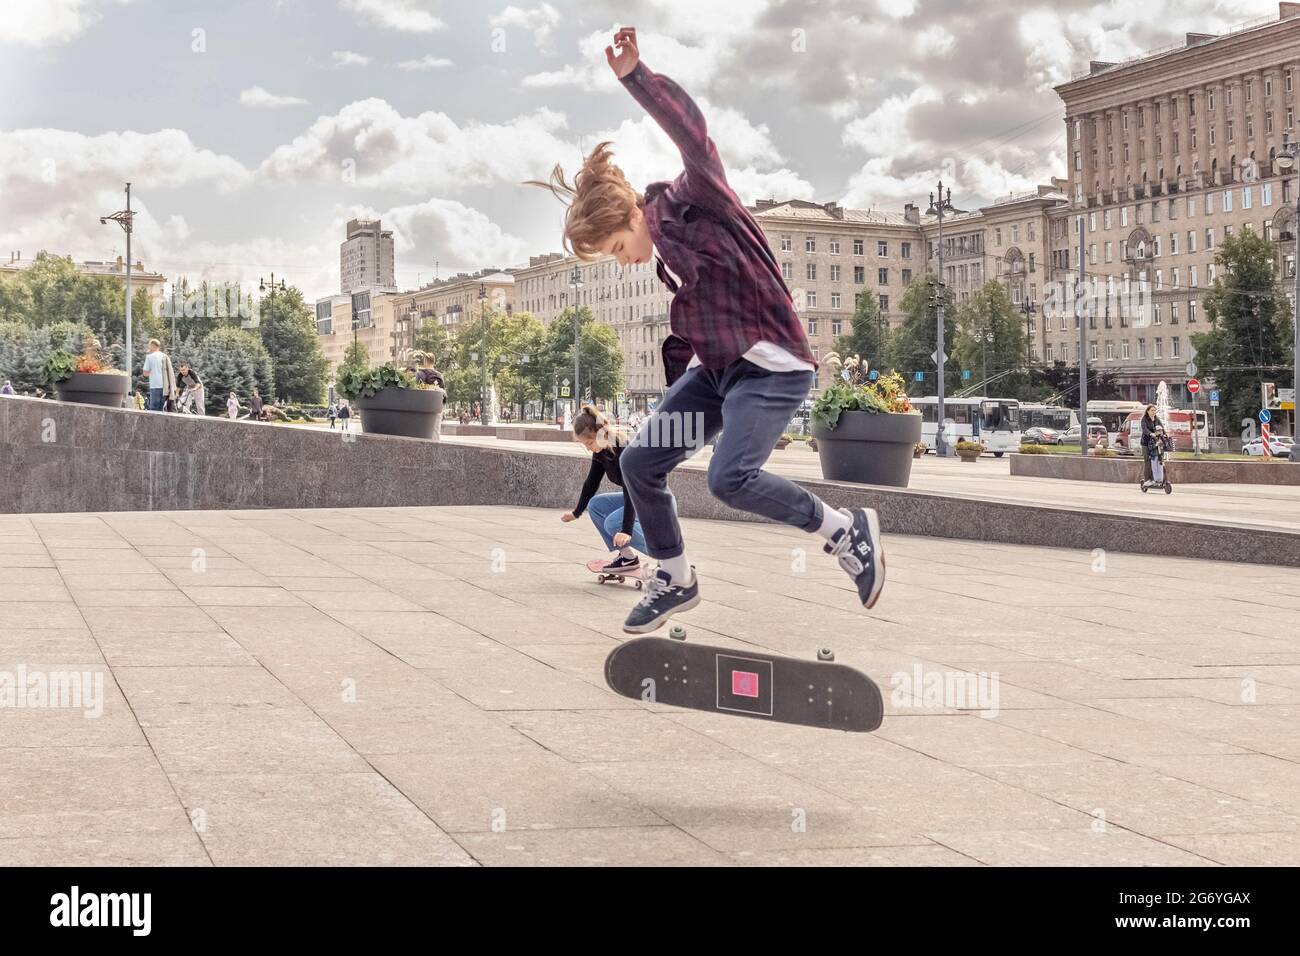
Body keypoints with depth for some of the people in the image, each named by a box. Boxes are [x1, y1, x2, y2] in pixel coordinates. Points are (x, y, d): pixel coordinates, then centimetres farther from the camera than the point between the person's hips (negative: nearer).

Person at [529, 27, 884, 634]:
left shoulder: (692, 201, -12)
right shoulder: (662, 254, 12)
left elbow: (693, 136, -32)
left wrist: (635, 77, -41)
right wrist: (672, 394, 22)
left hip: (772, 366, -9)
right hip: (714, 368, 9)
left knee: (730, 478, -25)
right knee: (639, 461, 1)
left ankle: (846, 530, -5)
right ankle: (674, 579, 18)